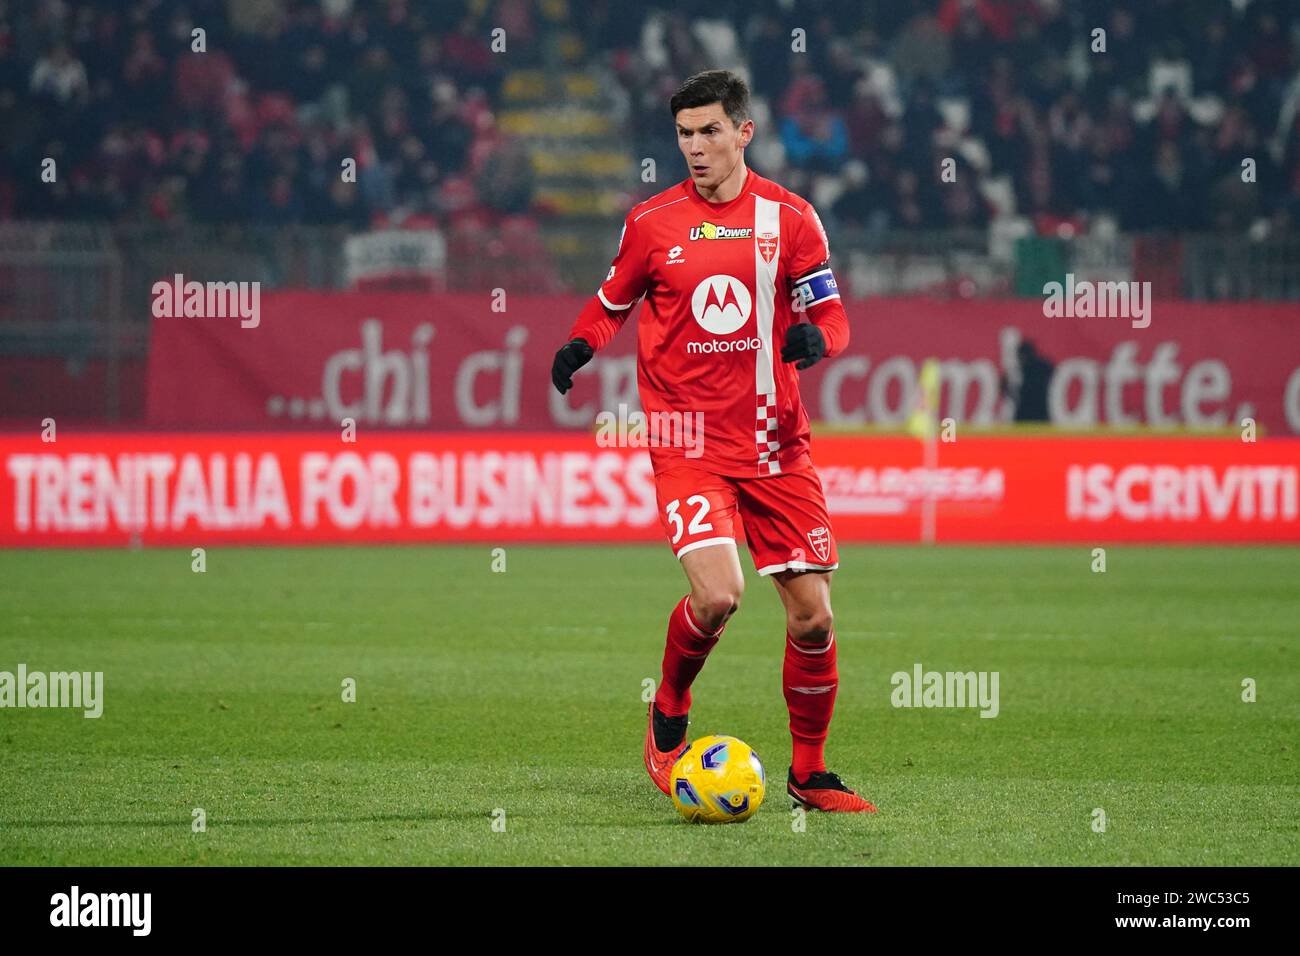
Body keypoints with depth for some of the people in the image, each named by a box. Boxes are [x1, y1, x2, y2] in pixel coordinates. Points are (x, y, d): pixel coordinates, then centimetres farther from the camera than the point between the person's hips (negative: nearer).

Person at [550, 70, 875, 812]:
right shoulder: (652, 222, 2)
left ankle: (809, 772, 18)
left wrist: (814, 339, -18)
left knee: (813, 613, 0)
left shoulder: (788, 216, 3)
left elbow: (833, 318, 5)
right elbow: (613, 303, 16)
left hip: (776, 444, 2)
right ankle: (669, 714, 8)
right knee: (717, 595, -21)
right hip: (688, 440, -2)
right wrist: (580, 347, -6)